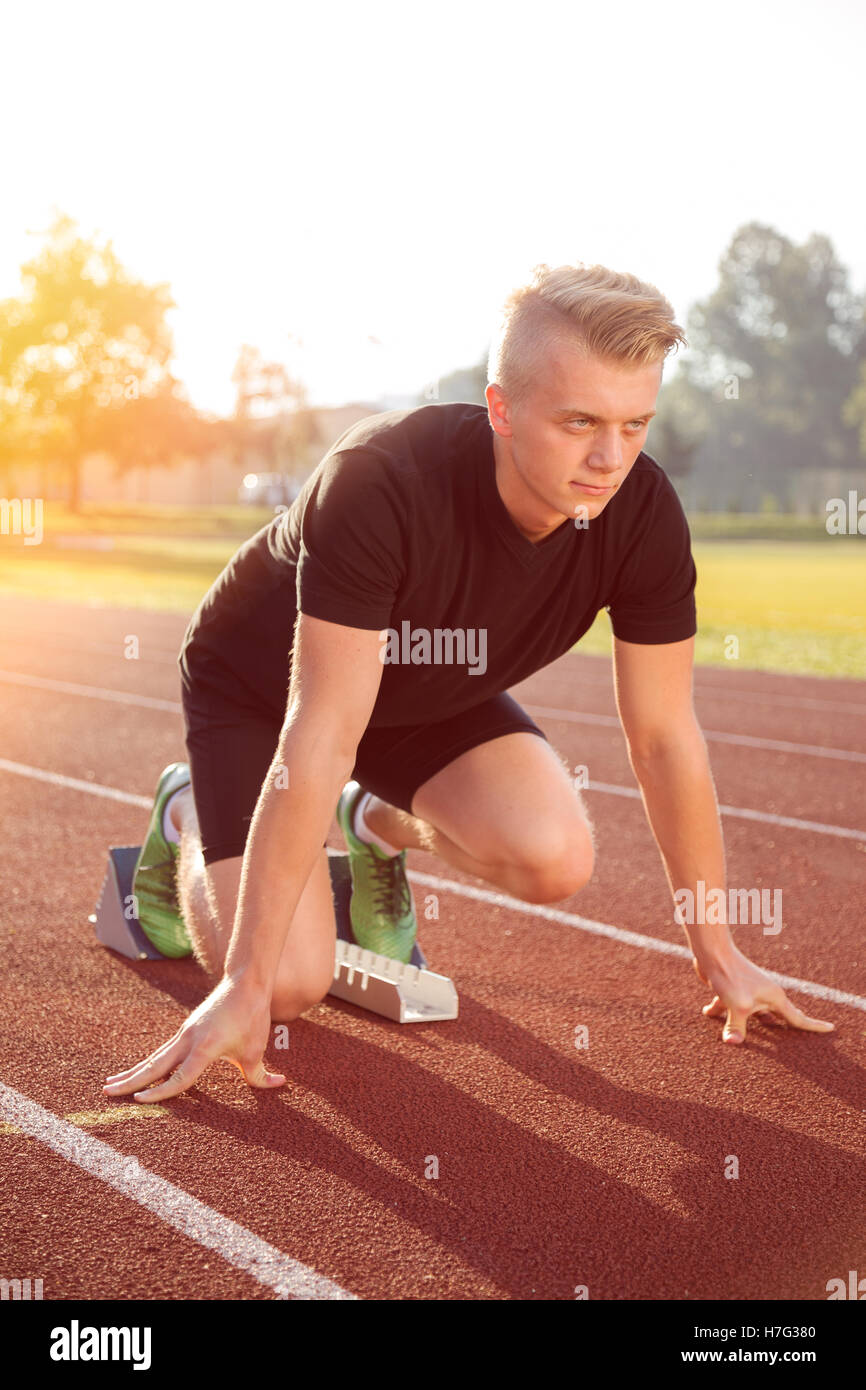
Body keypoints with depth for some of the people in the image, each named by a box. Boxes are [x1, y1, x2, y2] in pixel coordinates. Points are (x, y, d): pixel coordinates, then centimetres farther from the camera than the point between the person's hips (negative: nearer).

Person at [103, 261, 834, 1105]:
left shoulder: (641, 514, -25)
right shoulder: (378, 483, -40)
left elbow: (664, 735, -14)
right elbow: (319, 740, -40)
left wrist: (717, 951, -8)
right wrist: (244, 987, -38)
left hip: (434, 696, 4)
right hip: (258, 682, -4)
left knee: (555, 860, -24)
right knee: (290, 984, -17)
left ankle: (385, 824, 11)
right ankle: (188, 814, 16)